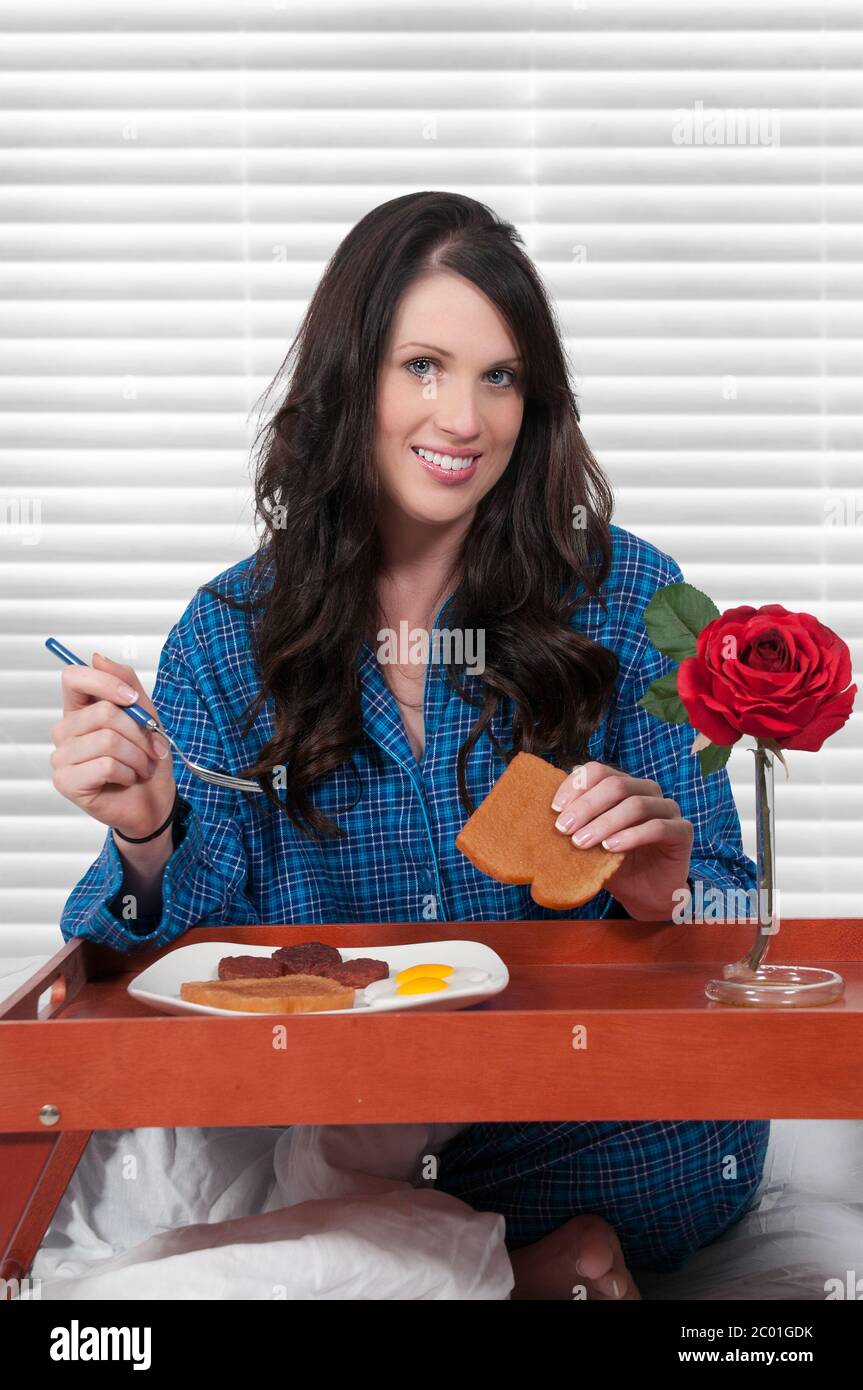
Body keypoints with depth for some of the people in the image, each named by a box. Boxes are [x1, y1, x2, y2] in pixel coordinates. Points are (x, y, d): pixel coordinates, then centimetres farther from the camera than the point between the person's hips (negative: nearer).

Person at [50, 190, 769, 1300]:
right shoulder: (230, 635, 3)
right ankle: (543, 1255, -8)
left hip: (582, 1102, -1)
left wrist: (662, 895, -23)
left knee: (707, 1127, -32)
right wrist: (148, 841, -23)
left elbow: (726, 904, 0)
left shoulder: (627, 596, -1)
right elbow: (195, 938, -1)